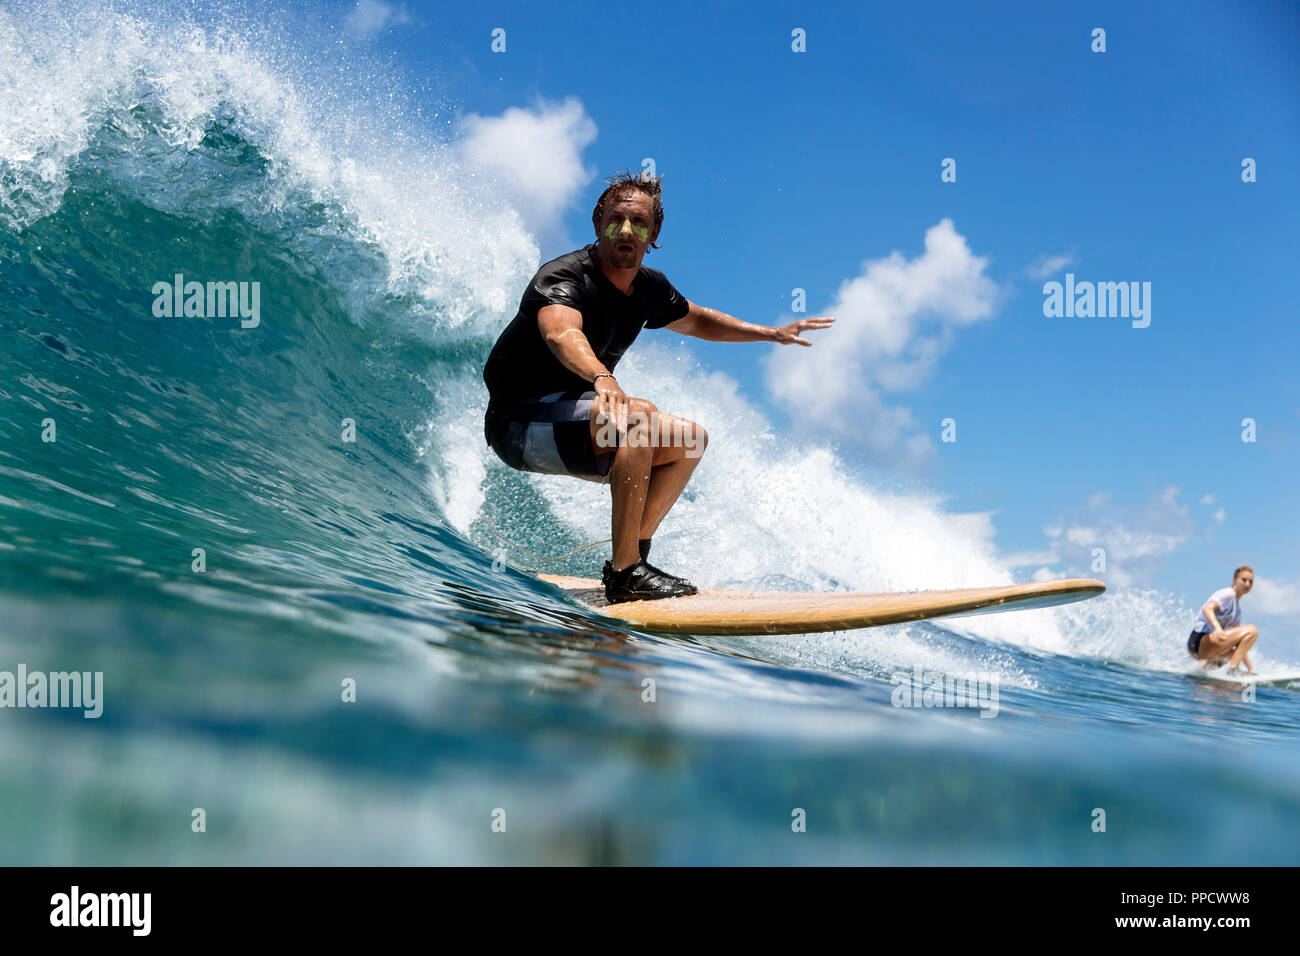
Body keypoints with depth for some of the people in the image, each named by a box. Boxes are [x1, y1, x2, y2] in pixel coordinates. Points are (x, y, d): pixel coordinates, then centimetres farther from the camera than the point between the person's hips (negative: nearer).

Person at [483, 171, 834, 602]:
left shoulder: (648, 288, 3)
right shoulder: (563, 276, -20)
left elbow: (695, 321, 25)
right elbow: (560, 332, -44)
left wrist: (772, 332, 21)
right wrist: (601, 377, -63)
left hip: (569, 428, 9)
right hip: (519, 424, -8)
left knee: (689, 438, 3)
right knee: (637, 415, -30)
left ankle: (633, 560, 0)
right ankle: (625, 572, -26)